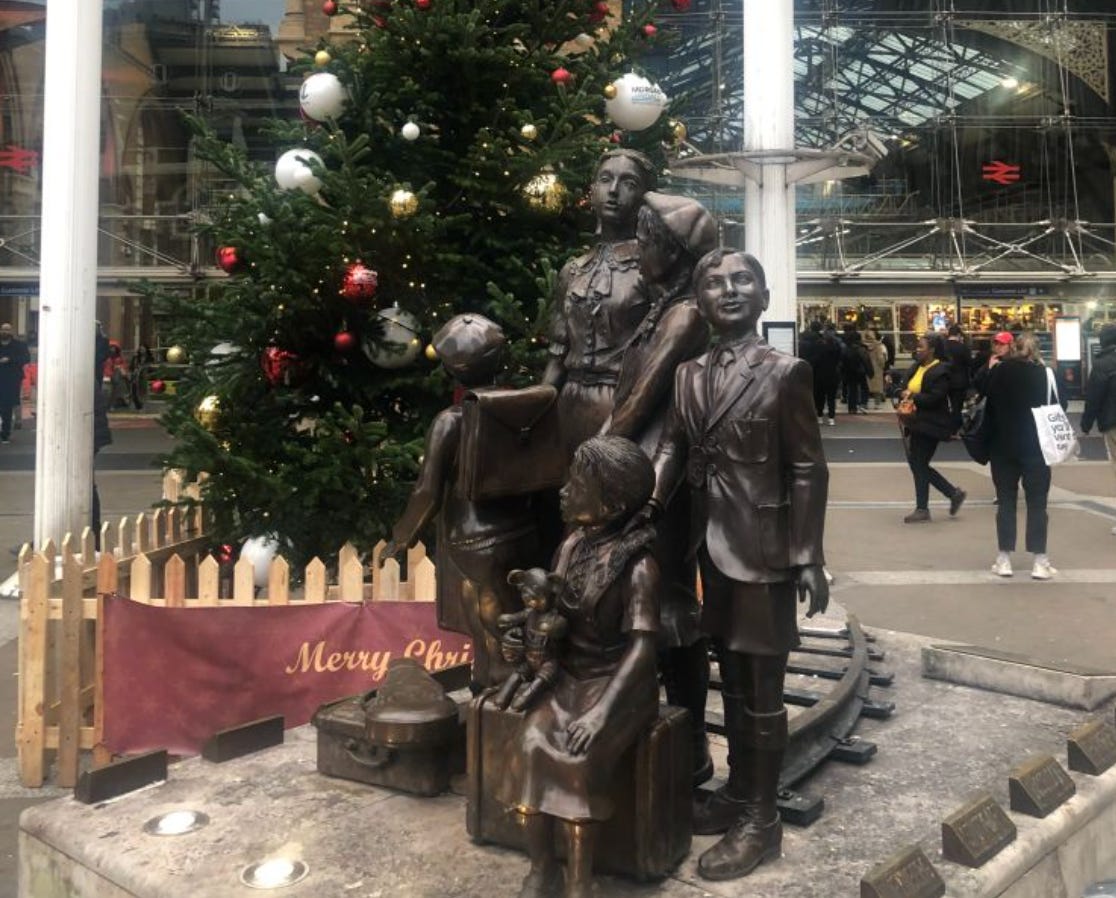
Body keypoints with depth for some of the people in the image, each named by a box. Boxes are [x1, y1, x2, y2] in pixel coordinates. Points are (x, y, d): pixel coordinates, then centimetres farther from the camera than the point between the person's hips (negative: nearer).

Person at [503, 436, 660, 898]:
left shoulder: (638, 566, -17)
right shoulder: (571, 547, 1)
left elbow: (642, 647, -20)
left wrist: (603, 710, -28)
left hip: (619, 682, -5)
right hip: (570, 674, 5)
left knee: (576, 755, -28)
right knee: (530, 742, -21)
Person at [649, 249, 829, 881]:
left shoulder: (785, 372, -8)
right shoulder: (689, 374, 8)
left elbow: (808, 469, -10)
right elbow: (674, 444, 8)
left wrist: (808, 558, -13)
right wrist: (652, 496, -11)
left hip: (762, 550, -6)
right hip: (713, 548, 6)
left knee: (763, 689, 6)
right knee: (731, 680, 19)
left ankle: (762, 820, 20)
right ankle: (737, 792, 35)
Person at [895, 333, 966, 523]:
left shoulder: (941, 370, -13)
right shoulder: (916, 367, 13)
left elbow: (934, 398, -22)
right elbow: (904, 389, 14)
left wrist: (912, 396, -14)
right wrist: (903, 394, -8)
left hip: (929, 425, -9)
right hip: (914, 424, 9)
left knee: (919, 465, -3)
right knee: (918, 465, 11)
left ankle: (922, 509, 10)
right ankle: (954, 493, 24)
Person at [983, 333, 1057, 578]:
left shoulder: (998, 371, -4)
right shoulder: (1043, 373, -9)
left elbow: (988, 405, -3)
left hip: (1002, 446, 2)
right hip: (1035, 446, -2)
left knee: (1006, 501, 9)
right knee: (1037, 503, 5)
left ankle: (1004, 560, 8)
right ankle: (1039, 561, 4)